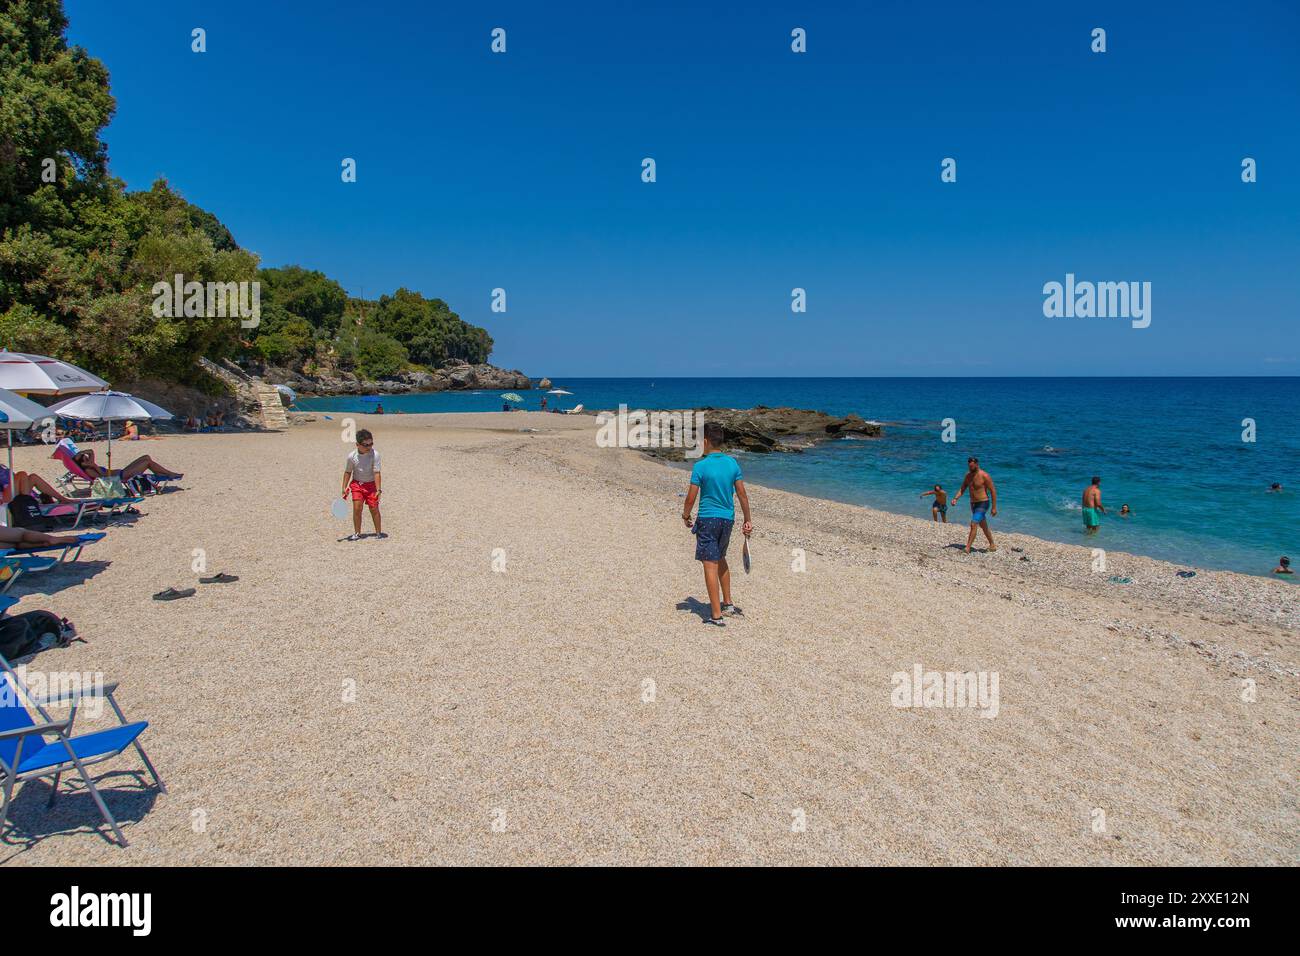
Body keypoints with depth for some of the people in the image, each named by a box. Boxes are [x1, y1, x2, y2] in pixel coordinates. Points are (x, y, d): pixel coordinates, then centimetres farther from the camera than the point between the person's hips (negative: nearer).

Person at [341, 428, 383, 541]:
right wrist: (344, 488, 4)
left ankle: (378, 532, 15)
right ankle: (357, 533, 8)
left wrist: (378, 490, -23)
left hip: (371, 484, -1)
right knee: (357, 508, -6)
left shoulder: (374, 455, -18)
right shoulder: (352, 456, -11)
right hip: (357, 484, 2)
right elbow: (348, 472, 4)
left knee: (374, 509, -1)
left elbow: (376, 473, -19)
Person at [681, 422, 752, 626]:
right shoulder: (733, 463, 2)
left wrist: (686, 516, 8)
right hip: (728, 518, 6)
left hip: (707, 519, -6)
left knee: (710, 565, -3)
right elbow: (742, 494, 3)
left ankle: (716, 615, -4)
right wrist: (747, 520, 11)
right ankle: (728, 604, 33)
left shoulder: (700, 466, -13)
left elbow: (691, 498, -10)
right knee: (720, 559, 25)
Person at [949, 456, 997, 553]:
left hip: (983, 504, -8)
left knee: (973, 525, -18)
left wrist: (994, 507, -13)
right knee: (983, 526, 20)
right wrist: (955, 498, -12)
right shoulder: (968, 475, 2)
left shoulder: (984, 476, -18)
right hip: (973, 504, 8)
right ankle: (992, 545, 37)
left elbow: (993, 491, -13)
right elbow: (962, 489, 6)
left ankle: (967, 549, -19)